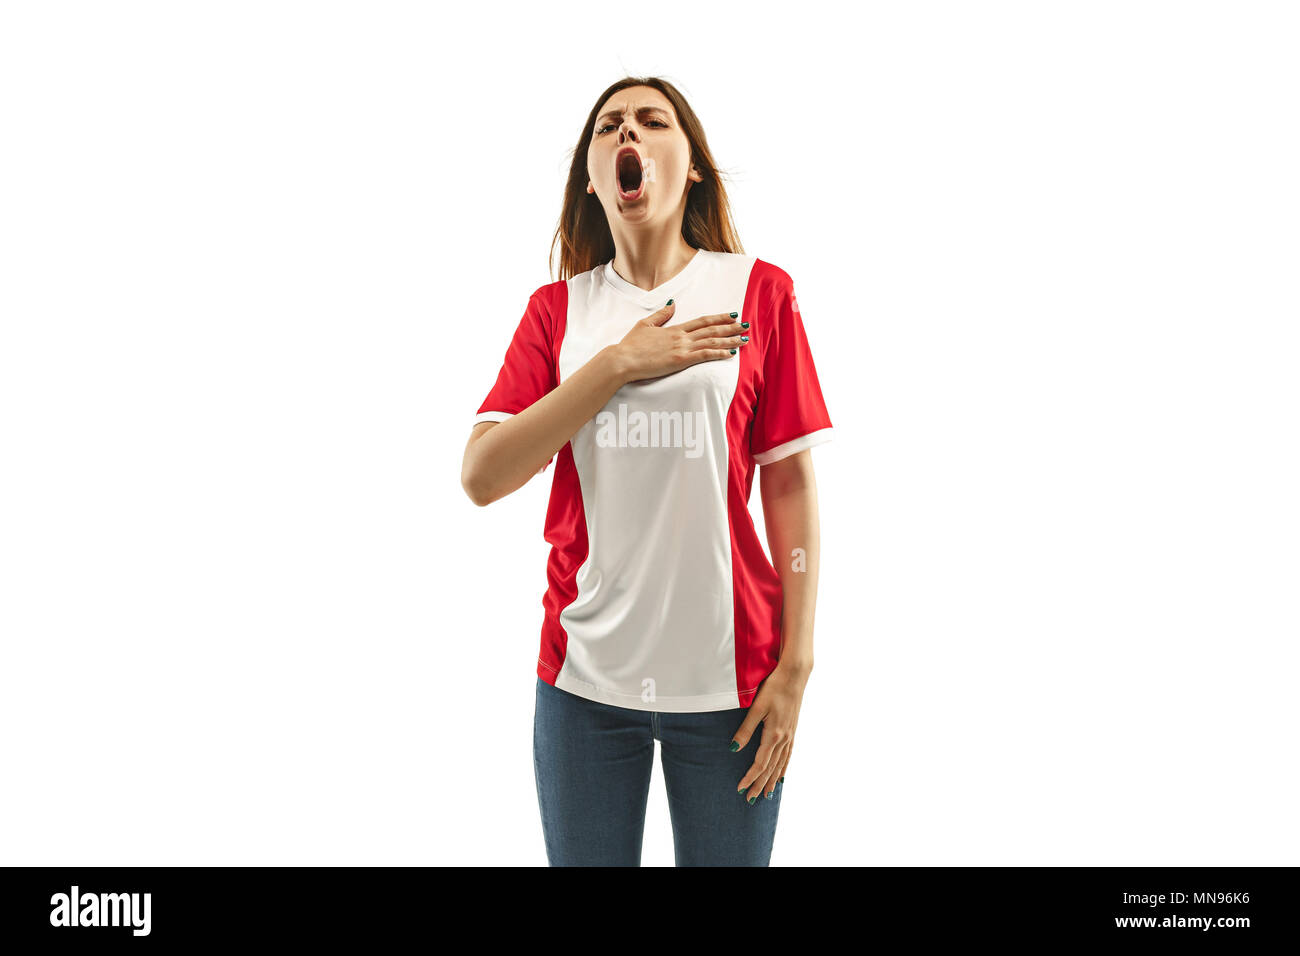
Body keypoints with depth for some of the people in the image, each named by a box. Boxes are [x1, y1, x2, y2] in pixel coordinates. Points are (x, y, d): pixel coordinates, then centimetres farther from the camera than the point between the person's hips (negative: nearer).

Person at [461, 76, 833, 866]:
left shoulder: (759, 292, 1)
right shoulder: (558, 309, 6)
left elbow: (791, 484, -1)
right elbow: (482, 477, -5)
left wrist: (797, 662, -5)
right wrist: (619, 364, -12)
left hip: (726, 679, -1)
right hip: (585, 676, 2)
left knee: (728, 855, 10)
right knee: (584, 857, 13)